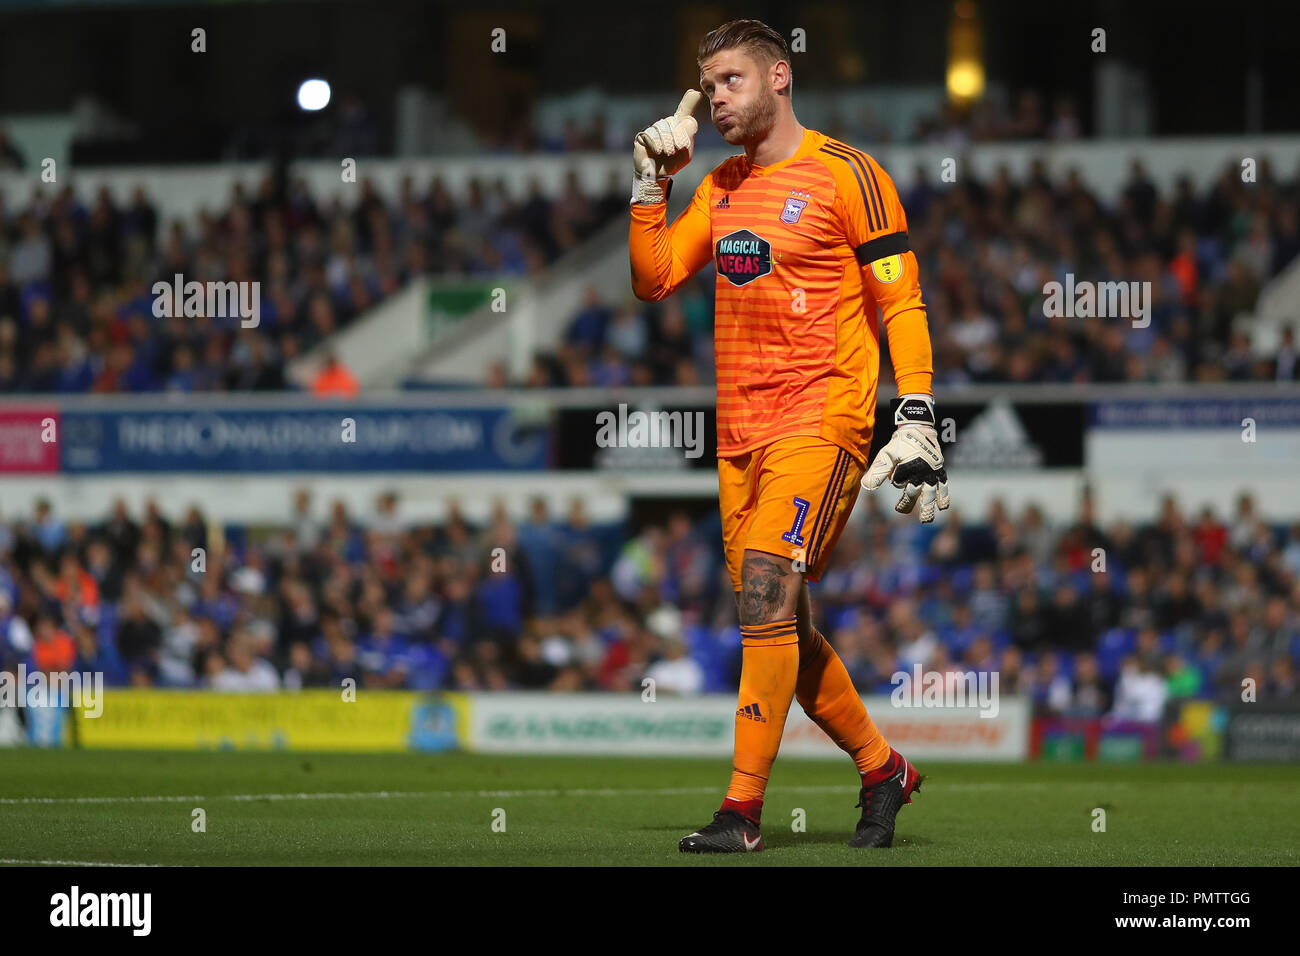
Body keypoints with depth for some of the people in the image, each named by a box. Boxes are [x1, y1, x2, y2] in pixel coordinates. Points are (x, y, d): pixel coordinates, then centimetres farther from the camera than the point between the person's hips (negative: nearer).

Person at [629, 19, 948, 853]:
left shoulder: (846, 175, -5)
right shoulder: (721, 188, 16)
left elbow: (902, 303, -5)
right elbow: (653, 279, 13)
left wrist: (917, 418, -12)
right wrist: (652, 182, 5)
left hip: (821, 421, -7)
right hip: (741, 429, 7)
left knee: (768, 592, -19)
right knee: (779, 622, 8)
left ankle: (743, 809, -19)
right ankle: (882, 770, 26)